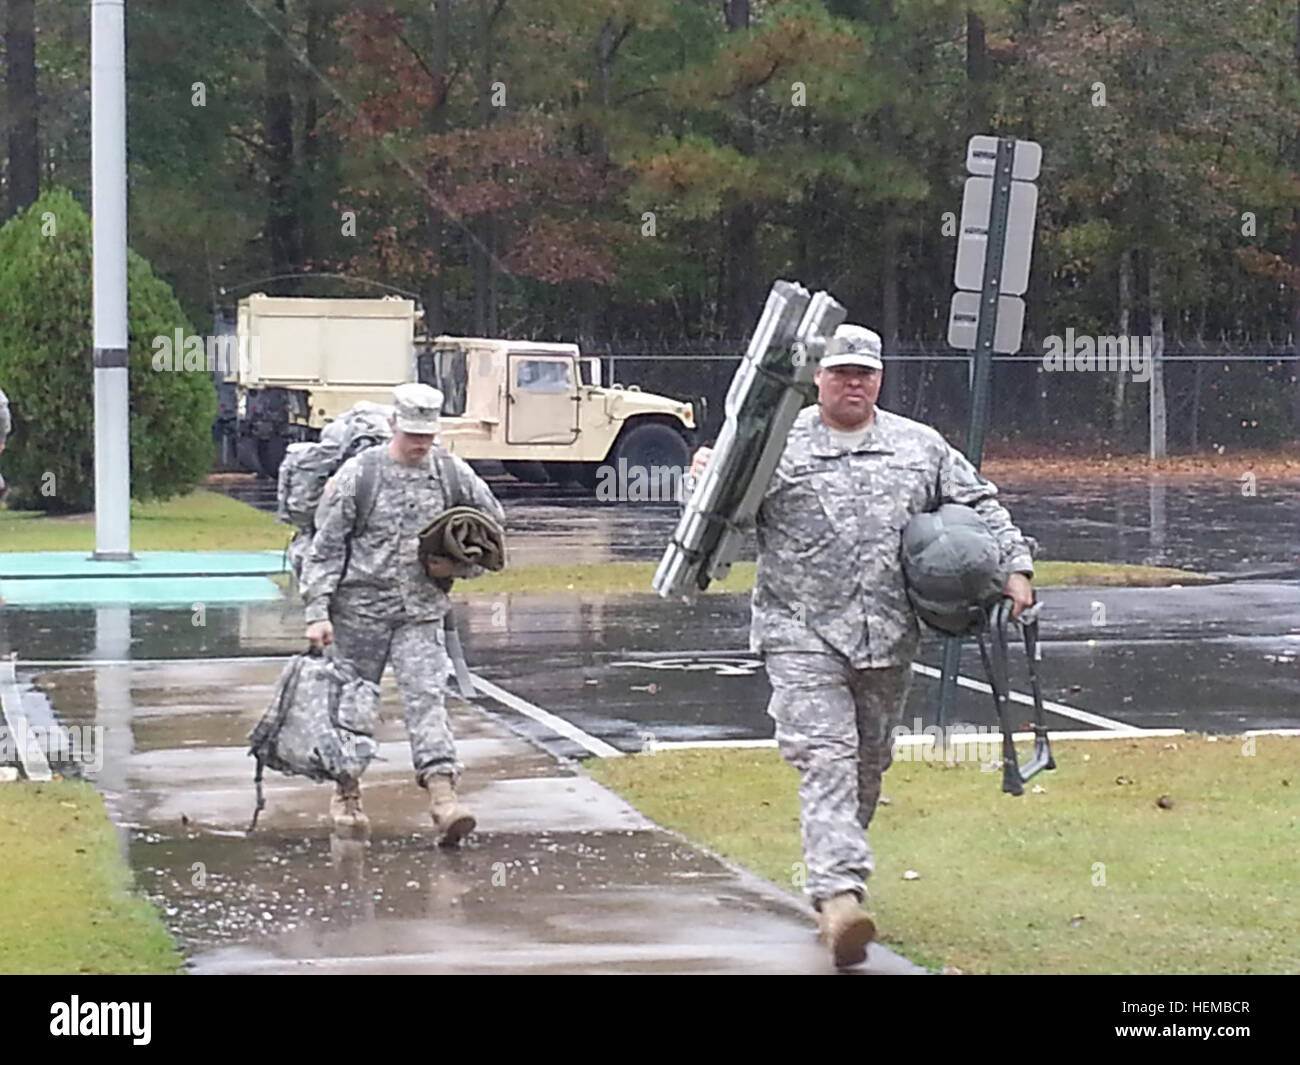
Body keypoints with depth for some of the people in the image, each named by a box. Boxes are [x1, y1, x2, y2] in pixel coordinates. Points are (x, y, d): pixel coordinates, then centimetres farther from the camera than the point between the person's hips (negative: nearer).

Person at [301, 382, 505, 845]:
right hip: (361, 607, -1)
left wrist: (459, 566, 1)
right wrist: (317, 612, -12)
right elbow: (324, 548, -6)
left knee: (426, 697, -12)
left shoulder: (453, 475, 2)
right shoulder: (358, 474, -7)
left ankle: (442, 794, -23)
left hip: (422, 612, 1)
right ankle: (346, 793, 27)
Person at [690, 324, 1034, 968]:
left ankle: (832, 881, 28)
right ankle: (839, 894, -26)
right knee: (824, 758, -16)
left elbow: (979, 505, 18)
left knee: (867, 764, 12)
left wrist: (1013, 566, 7)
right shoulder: (777, 446, 2)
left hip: (889, 637, 4)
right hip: (803, 635, -4)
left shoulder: (920, 447, 12)